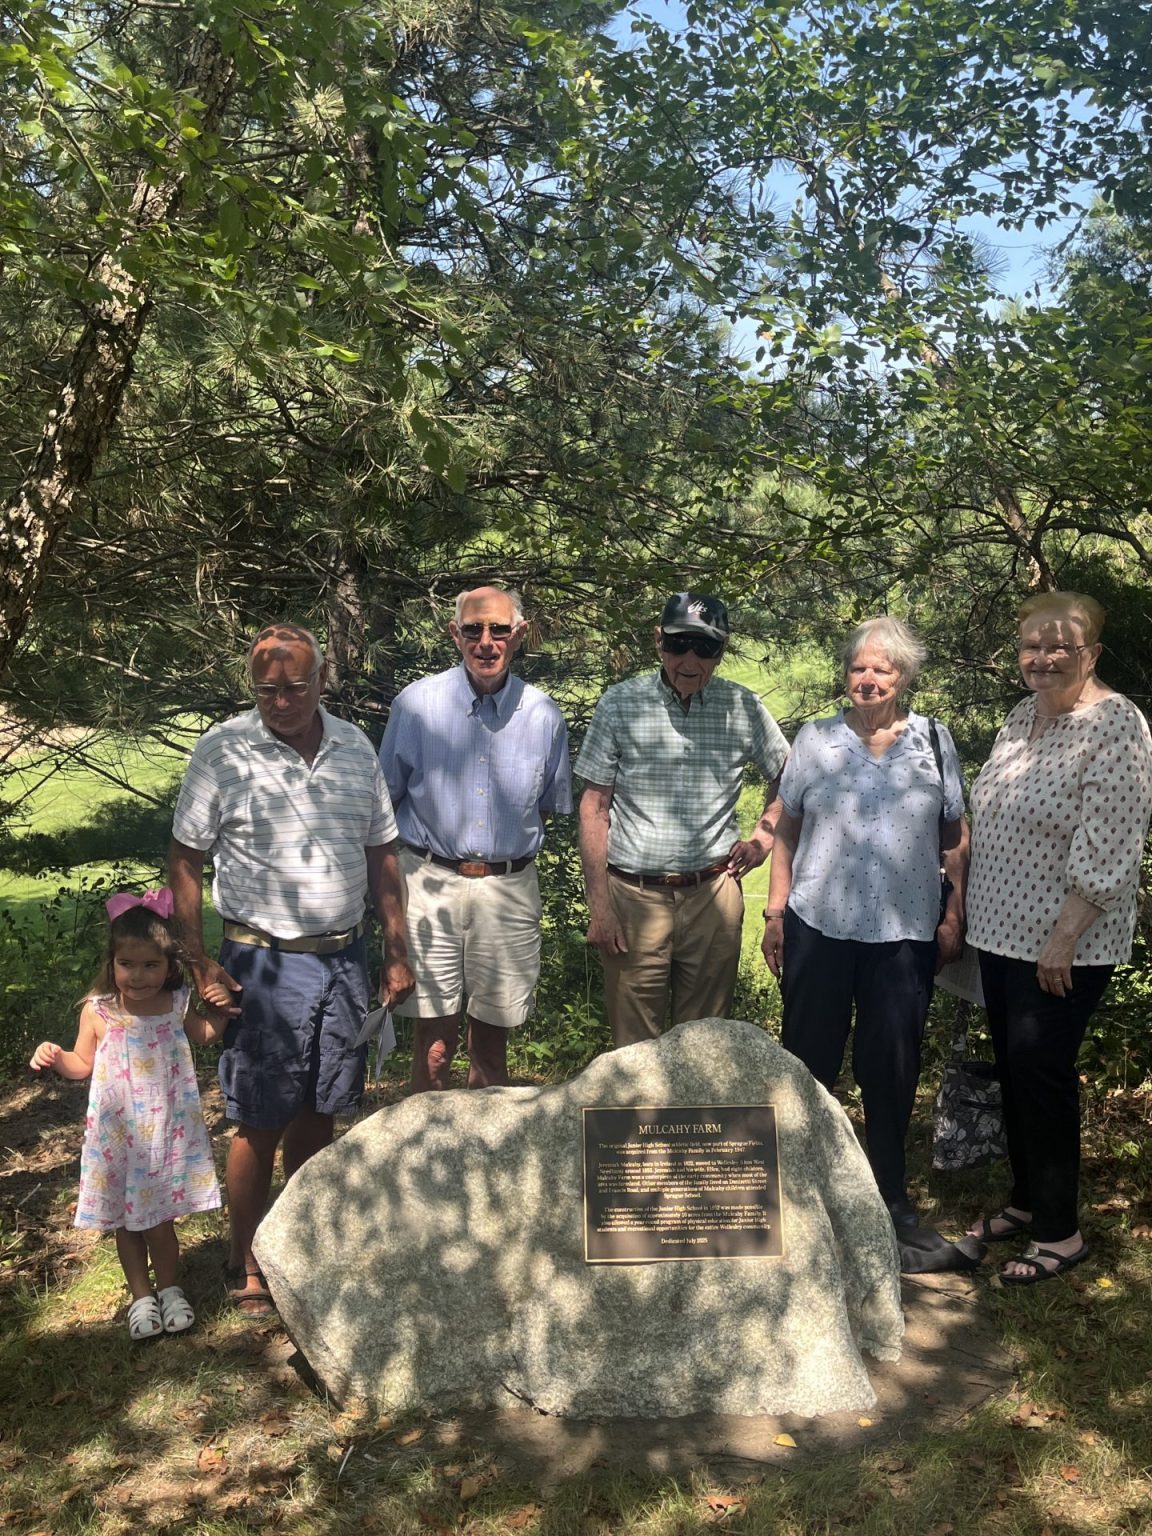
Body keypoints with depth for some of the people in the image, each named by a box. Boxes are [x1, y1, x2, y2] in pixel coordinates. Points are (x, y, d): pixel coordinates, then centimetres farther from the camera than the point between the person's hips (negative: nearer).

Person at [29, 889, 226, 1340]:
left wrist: (219, 1009, -7)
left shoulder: (177, 1004, -9)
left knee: (159, 1217, 10)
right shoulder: (98, 1011, -12)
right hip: (117, 1134, 0)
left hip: (165, 1130, 0)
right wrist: (54, 1058, -17)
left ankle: (169, 1288, 33)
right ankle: (141, 1296, 33)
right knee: (126, 1222, 14)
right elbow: (82, 1064, 2)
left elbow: (203, 1035, 11)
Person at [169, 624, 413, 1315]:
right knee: (261, 1123, 4)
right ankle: (247, 1269, 21)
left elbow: (381, 853, 10)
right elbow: (185, 859, -4)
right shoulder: (223, 750, -7)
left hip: (345, 958, 4)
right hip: (266, 964, -3)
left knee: (319, 1112, 14)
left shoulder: (355, 747, 4)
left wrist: (397, 952, 8)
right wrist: (199, 963, -9)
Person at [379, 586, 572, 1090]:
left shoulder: (543, 715, 2)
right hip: (431, 883, -1)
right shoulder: (415, 703, -3)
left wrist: (510, 846, 5)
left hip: (510, 891, 2)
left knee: (491, 1039, 12)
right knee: (434, 1041, 2)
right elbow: (384, 800, 6)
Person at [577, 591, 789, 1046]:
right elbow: (594, 807, -2)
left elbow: (786, 774, 20)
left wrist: (763, 834, 7)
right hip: (634, 894, -1)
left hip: (715, 893, 2)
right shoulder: (619, 705, -3)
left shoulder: (743, 708, 2)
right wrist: (598, 904, -6)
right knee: (634, 1039, 5)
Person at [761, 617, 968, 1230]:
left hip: (905, 932, 0)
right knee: (809, 1055, 9)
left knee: (891, 1064, 10)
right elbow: (787, 830, 5)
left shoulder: (934, 740, 3)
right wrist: (775, 912, 1)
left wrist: (953, 916, 2)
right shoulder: (815, 738, 2)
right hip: (819, 925, 0)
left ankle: (890, 1189, 29)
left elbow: (955, 836, 7)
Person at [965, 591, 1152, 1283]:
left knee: (1041, 1073, -1)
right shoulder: (1022, 716, 9)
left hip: (1064, 946, -8)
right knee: (1012, 1068, 15)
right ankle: (1027, 1201, 32)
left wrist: (1063, 937, -21)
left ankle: (1059, 1232, 16)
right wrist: (969, 911, 16)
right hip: (1004, 931, 8)